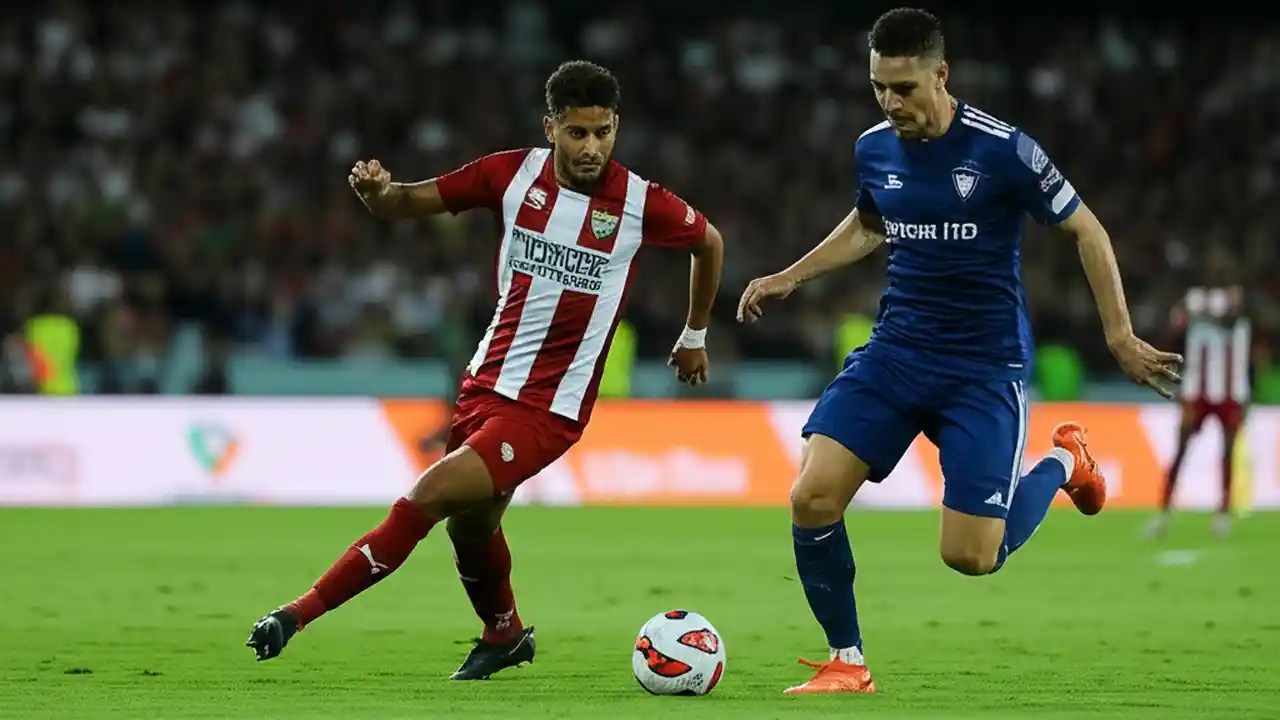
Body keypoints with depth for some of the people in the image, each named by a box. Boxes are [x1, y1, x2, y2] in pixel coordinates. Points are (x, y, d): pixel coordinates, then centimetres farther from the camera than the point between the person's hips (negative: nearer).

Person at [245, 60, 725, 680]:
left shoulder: (640, 204, -10)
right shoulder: (514, 174, -4)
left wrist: (695, 337, 21)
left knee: (428, 498, -18)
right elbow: (411, 201, 1)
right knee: (469, 526, 17)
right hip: (488, 380, 5)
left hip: (550, 406, -4)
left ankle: (302, 612, -12)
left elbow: (709, 242, 11)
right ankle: (505, 635, 46)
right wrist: (378, 192, -23)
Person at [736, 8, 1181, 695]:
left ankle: (1062, 462, 22)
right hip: (894, 352, 5)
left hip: (984, 368, -5)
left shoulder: (1002, 150, -16)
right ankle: (846, 663, 5)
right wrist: (790, 277, 16)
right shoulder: (873, 150, 1)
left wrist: (1119, 336, -6)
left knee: (971, 557, -9)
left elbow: (1085, 230, -4)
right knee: (812, 498, -14)